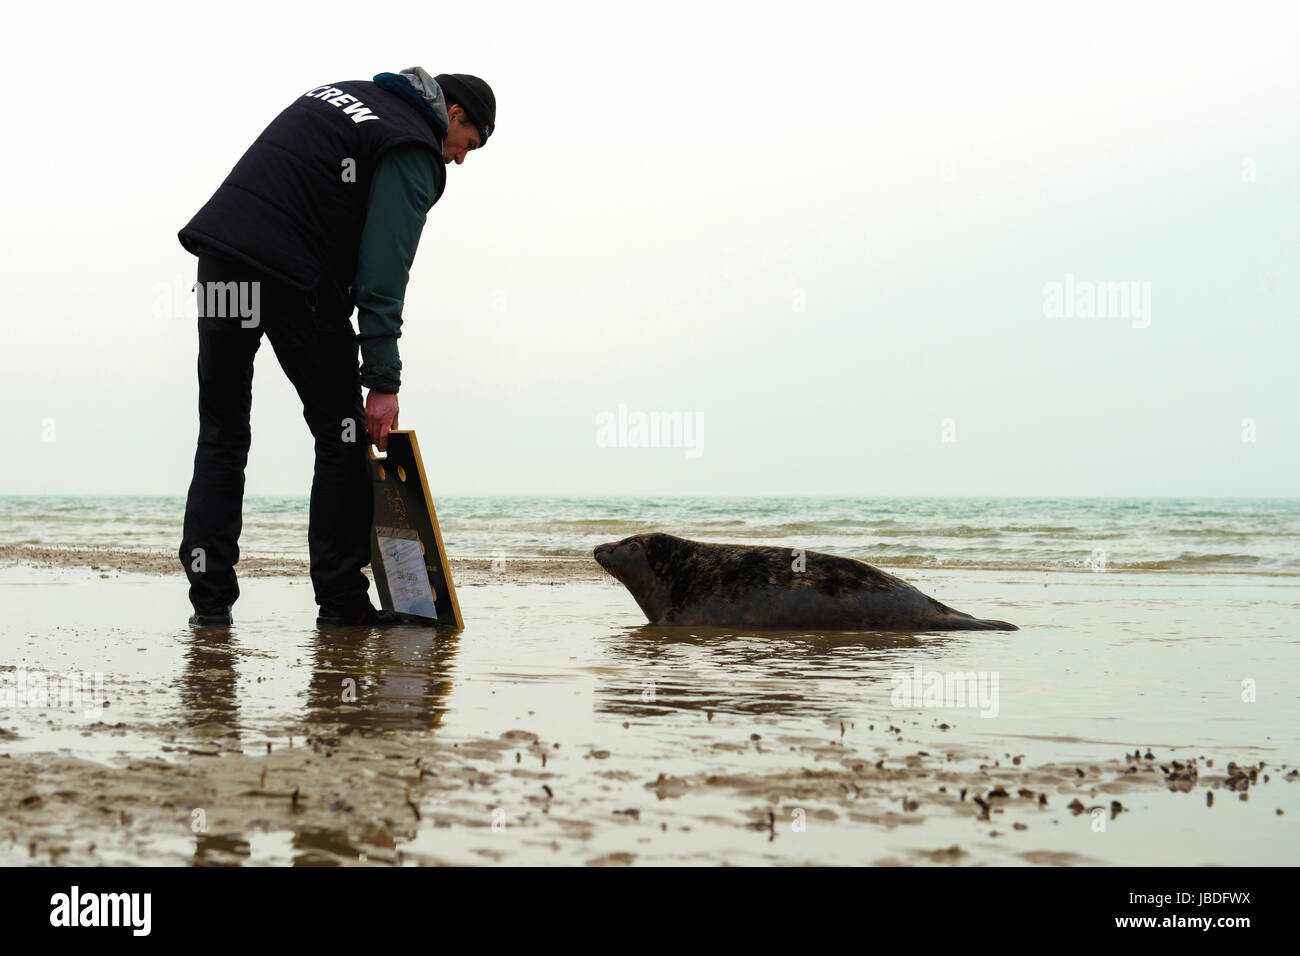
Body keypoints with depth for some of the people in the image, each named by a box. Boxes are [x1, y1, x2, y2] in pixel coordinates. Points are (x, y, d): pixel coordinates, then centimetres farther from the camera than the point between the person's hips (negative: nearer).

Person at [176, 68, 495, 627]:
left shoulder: (339, 94, 24)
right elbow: (383, 272, -11)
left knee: (222, 434, 12)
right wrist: (383, 382, -12)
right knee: (341, 431, 5)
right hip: (293, 278, -7)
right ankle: (341, 601, 4)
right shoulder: (414, 151, -1)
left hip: (218, 253, 7)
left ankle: (209, 596, 8)